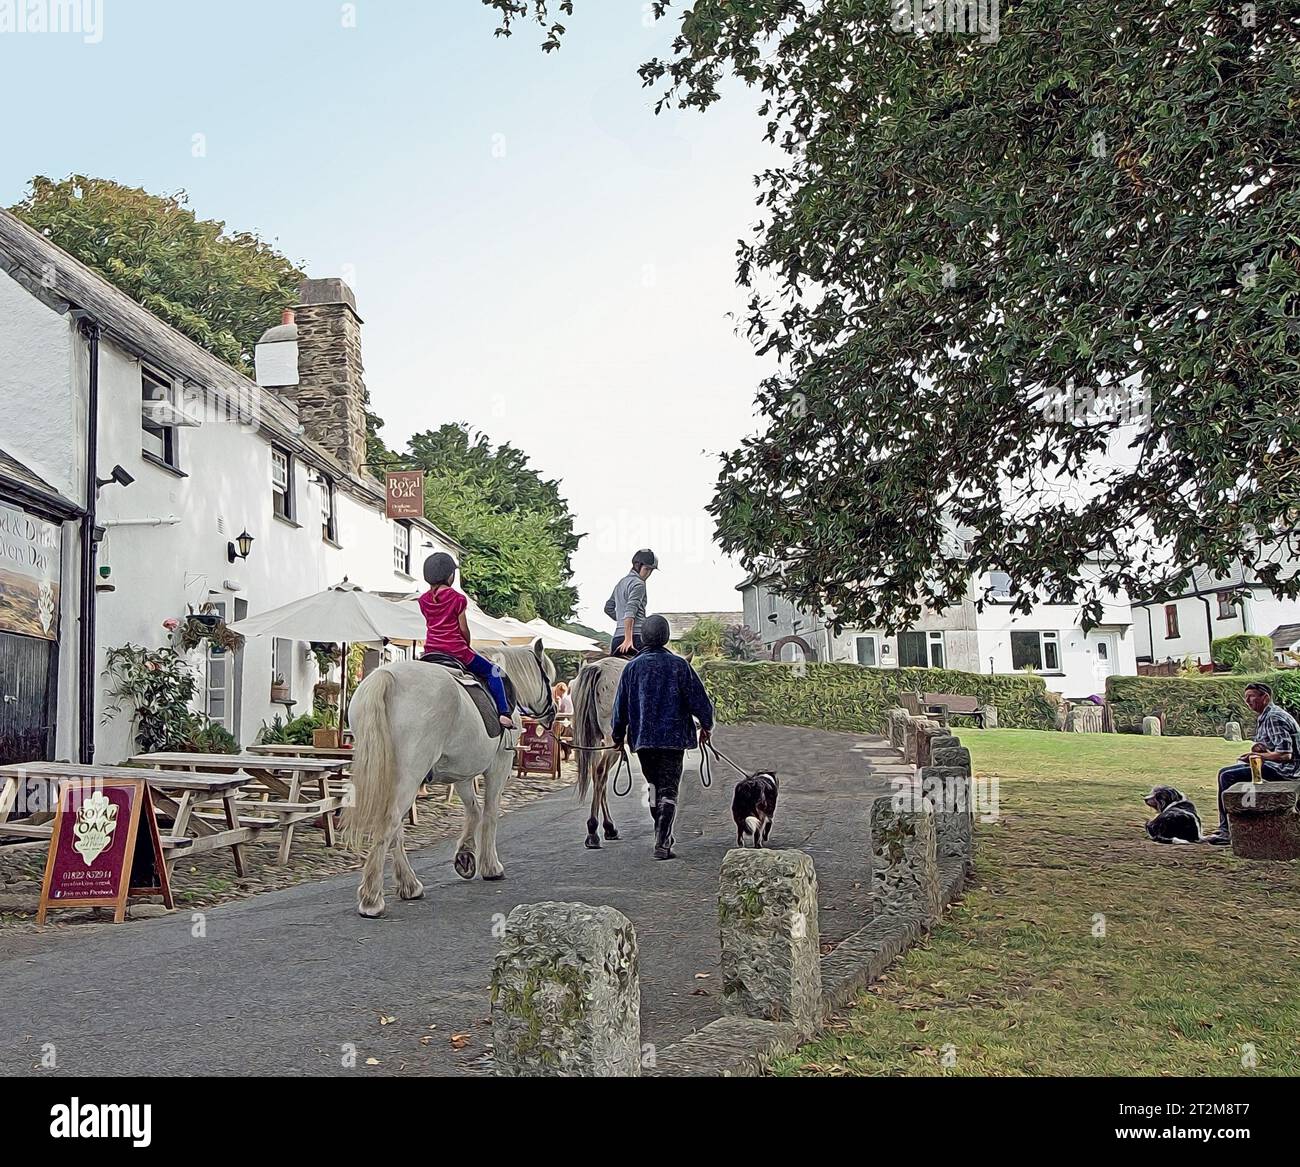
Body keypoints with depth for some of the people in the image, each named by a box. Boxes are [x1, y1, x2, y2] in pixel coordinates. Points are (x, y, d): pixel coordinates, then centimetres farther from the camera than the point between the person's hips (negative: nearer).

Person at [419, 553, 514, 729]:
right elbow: (463, 629, -7)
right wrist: (466, 646, 12)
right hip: (455, 650, -4)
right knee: (492, 671, 11)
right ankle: (503, 712, 2)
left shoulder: (424, 600, 3)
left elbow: (431, 624, 11)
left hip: (431, 649, 5)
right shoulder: (458, 598, -10)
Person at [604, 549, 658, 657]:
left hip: (616, 637, 9)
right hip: (636, 637, -9)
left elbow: (608, 608, 30)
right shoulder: (638, 583, -4)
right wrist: (628, 639, -24)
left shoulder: (621, 582, 23)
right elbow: (630, 611, -17)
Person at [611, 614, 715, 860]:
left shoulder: (632, 667, 1)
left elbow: (620, 706, 5)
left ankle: (663, 837, 28)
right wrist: (707, 726, 14)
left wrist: (618, 736, 18)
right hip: (673, 737, -3)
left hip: (642, 739, 3)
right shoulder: (678, 665, -5)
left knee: (654, 786, 19)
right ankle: (662, 843, -12)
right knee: (668, 790, -2)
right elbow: (699, 699, -3)